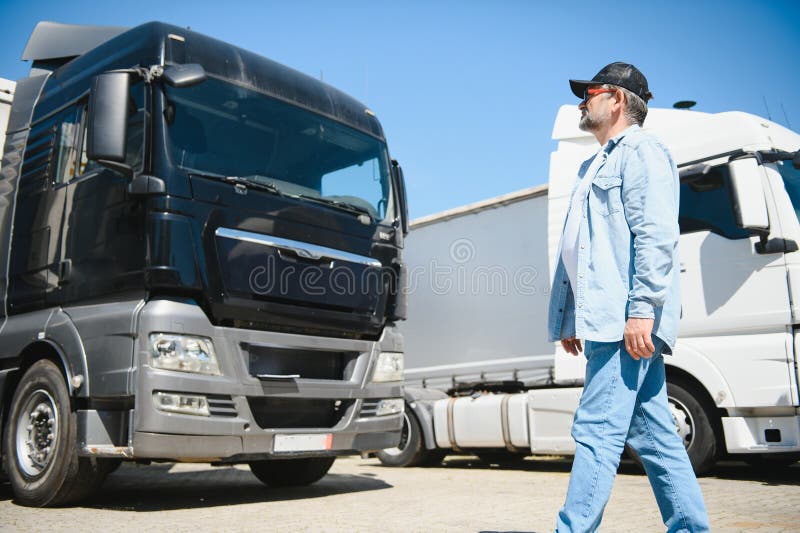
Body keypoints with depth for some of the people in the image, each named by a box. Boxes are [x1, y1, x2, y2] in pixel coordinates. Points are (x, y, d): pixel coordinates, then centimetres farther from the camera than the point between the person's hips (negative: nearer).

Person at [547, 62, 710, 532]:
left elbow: (656, 237, -15)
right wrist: (570, 320, 20)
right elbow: (578, 253, 25)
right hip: (605, 320, 10)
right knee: (653, 434, 11)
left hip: (628, 321, -10)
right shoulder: (596, 166, 27)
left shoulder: (641, 151, -2)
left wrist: (642, 309, -23)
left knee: (598, 431, -11)